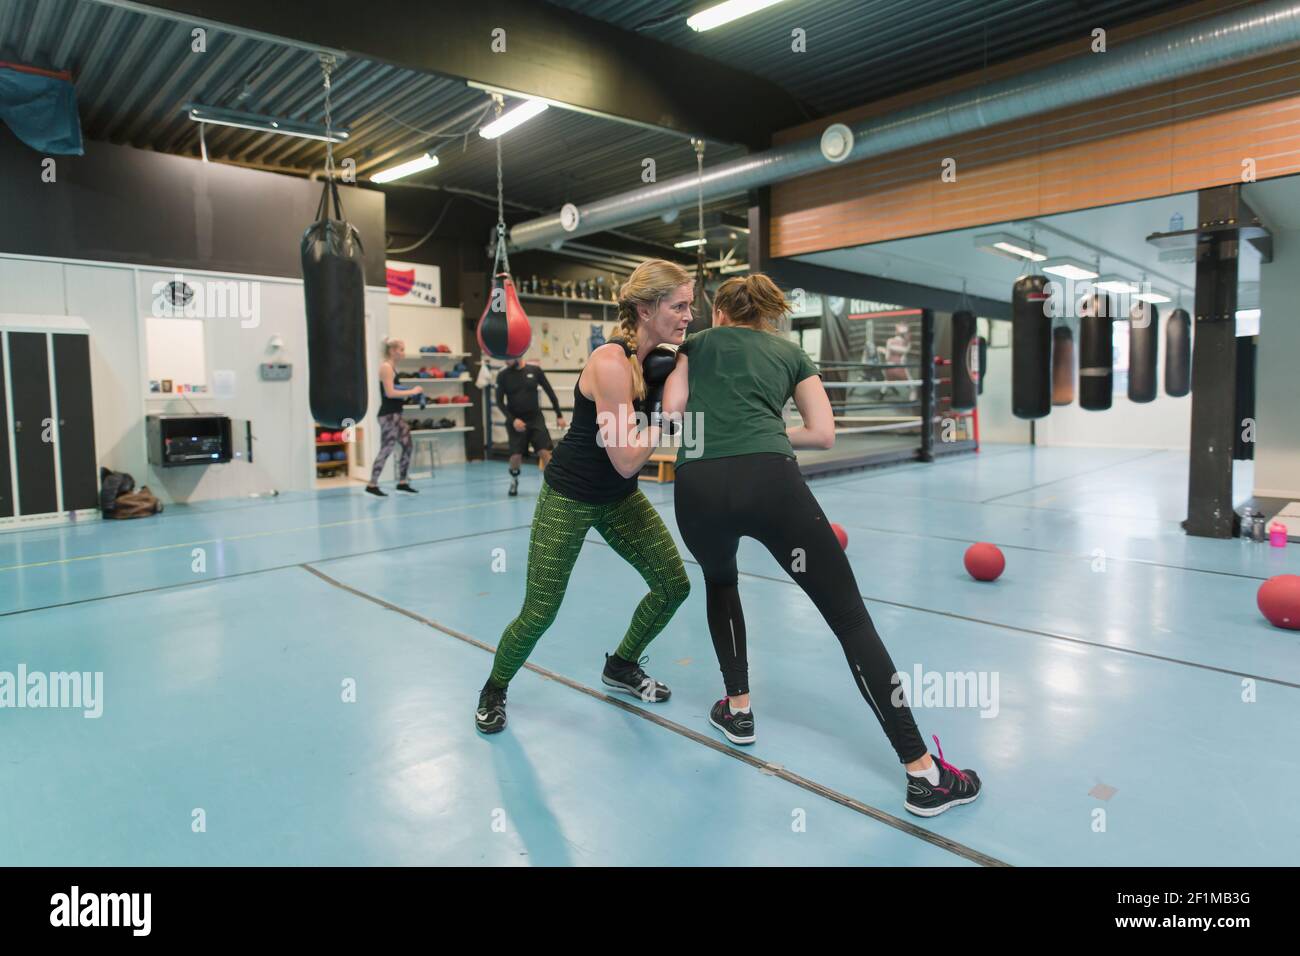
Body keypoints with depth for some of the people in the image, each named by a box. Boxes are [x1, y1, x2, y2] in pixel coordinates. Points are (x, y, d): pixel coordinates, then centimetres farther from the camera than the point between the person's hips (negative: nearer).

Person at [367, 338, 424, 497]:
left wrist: (410, 393, 5)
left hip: (395, 414, 10)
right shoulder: (386, 367, -12)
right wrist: (412, 391, -15)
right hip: (388, 415, -10)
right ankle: (372, 485, -2)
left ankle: (402, 482, 17)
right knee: (386, 449, -7)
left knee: (407, 446, 10)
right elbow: (390, 393, -21)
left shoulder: (392, 367, 17)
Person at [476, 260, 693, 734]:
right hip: (569, 497, -7)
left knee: (674, 585, 5)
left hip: (619, 498, 8)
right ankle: (494, 690, 28)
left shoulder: (658, 358, -4)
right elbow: (626, 460, -28)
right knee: (540, 612, -3)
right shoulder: (611, 362, -28)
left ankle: (621, 666, 30)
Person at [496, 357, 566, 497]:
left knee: (545, 452, -13)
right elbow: (499, 402, -2)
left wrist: (559, 415, 3)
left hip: (535, 418, 0)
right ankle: (514, 480, 23)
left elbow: (550, 392, 4)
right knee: (516, 455, -7)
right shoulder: (503, 375, -3)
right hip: (516, 421, 0)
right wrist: (512, 419, -15)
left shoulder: (534, 370, -3)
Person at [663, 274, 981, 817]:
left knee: (720, 583, 33)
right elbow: (823, 433, 16)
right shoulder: (791, 352, 26)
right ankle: (923, 774, 5)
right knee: (849, 617, 3)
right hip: (770, 481, -1)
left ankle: (738, 711, 37)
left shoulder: (698, 344, 26)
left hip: (698, 487, 1)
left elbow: (672, 414, 15)